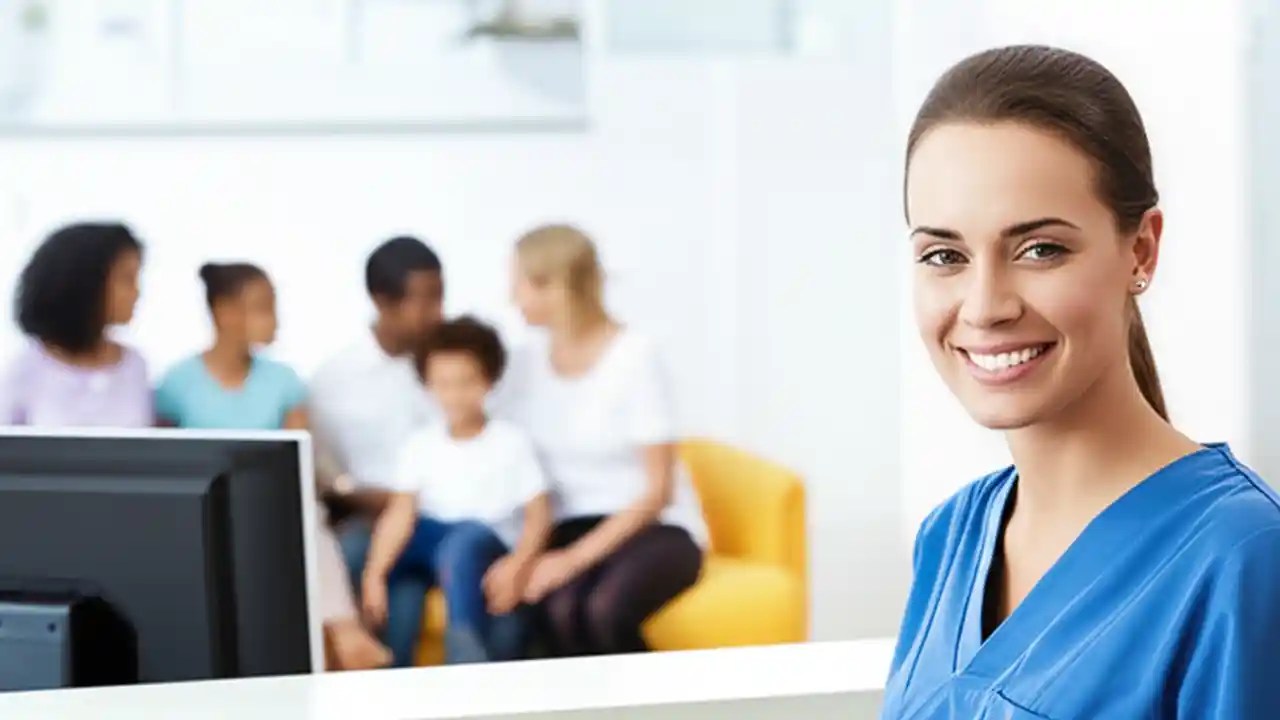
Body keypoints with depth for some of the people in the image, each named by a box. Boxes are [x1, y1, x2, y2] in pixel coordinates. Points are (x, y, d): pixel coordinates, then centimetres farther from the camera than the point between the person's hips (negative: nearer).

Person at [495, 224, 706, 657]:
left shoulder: (635, 357, -12)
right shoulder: (528, 362, 4)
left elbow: (658, 490, -13)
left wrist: (577, 558, -21)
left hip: (654, 527, -3)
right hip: (569, 528, 3)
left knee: (605, 609, -36)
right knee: (560, 611, -33)